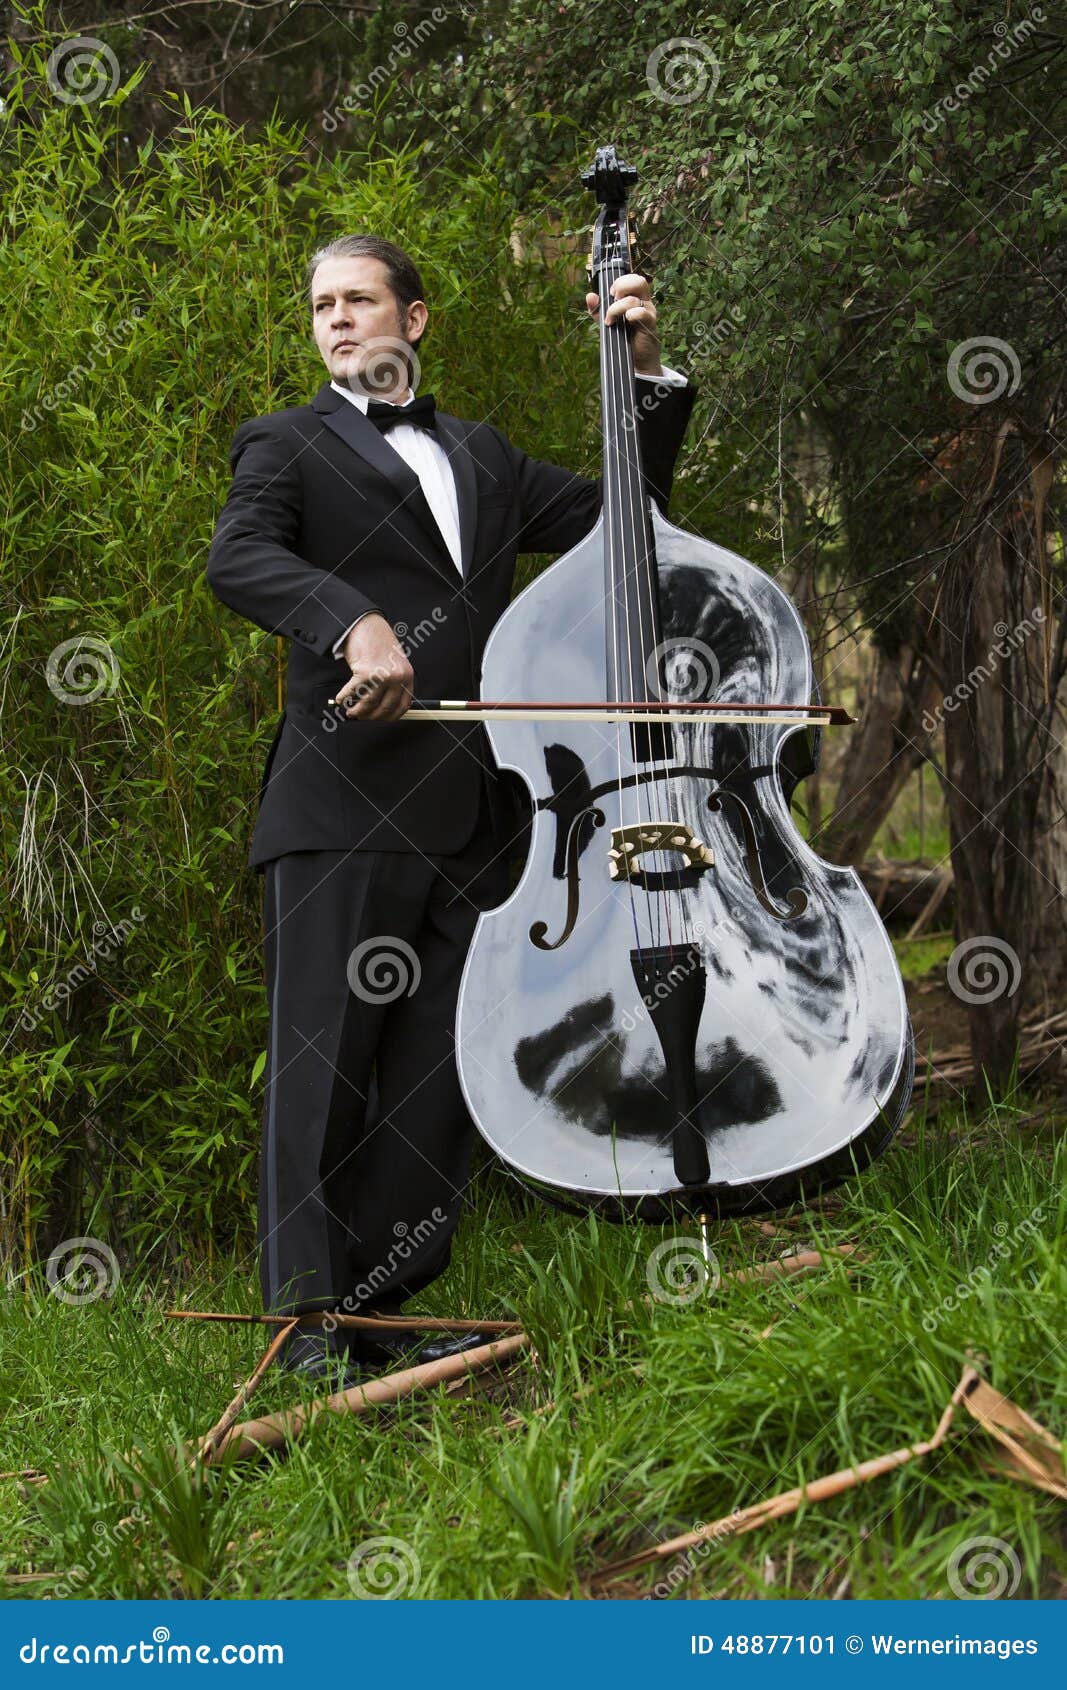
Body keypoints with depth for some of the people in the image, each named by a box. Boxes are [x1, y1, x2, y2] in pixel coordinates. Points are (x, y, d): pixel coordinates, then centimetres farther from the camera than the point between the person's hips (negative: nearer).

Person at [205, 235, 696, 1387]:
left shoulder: (481, 458, 25)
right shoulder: (289, 445, 10)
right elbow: (236, 558, -10)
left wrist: (648, 375, 16)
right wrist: (357, 621, -27)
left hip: (469, 812, 5)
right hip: (342, 804, -5)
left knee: (439, 1065, 3)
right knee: (325, 1057, -6)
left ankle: (390, 1306, 10)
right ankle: (312, 1324, -2)